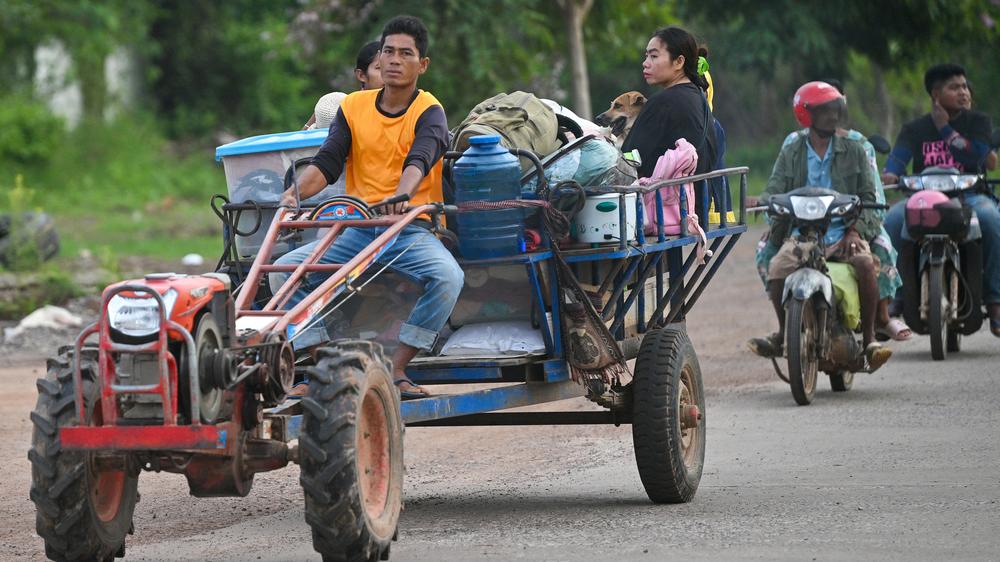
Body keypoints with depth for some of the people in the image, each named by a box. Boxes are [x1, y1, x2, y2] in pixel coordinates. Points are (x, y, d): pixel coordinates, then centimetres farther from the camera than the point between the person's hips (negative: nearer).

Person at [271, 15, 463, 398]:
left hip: (412, 230, -3)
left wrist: (401, 196, -43)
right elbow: (327, 163, 0)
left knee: (447, 276, -34)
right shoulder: (354, 107, 10)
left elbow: (419, 161, -21)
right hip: (357, 230, 3)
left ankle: (396, 370, -23)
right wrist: (295, 193, -22)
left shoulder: (429, 112, -1)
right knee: (284, 269, -16)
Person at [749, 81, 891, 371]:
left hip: (843, 234, -1)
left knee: (865, 263, -32)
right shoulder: (790, 154, 13)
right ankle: (783, 332, -3)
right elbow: (773, 191, 7)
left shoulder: (854, 151, 12)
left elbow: (867, 196, 7)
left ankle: (869, 337, -19)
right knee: (777, 269, -28)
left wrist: (855, 230, -10)